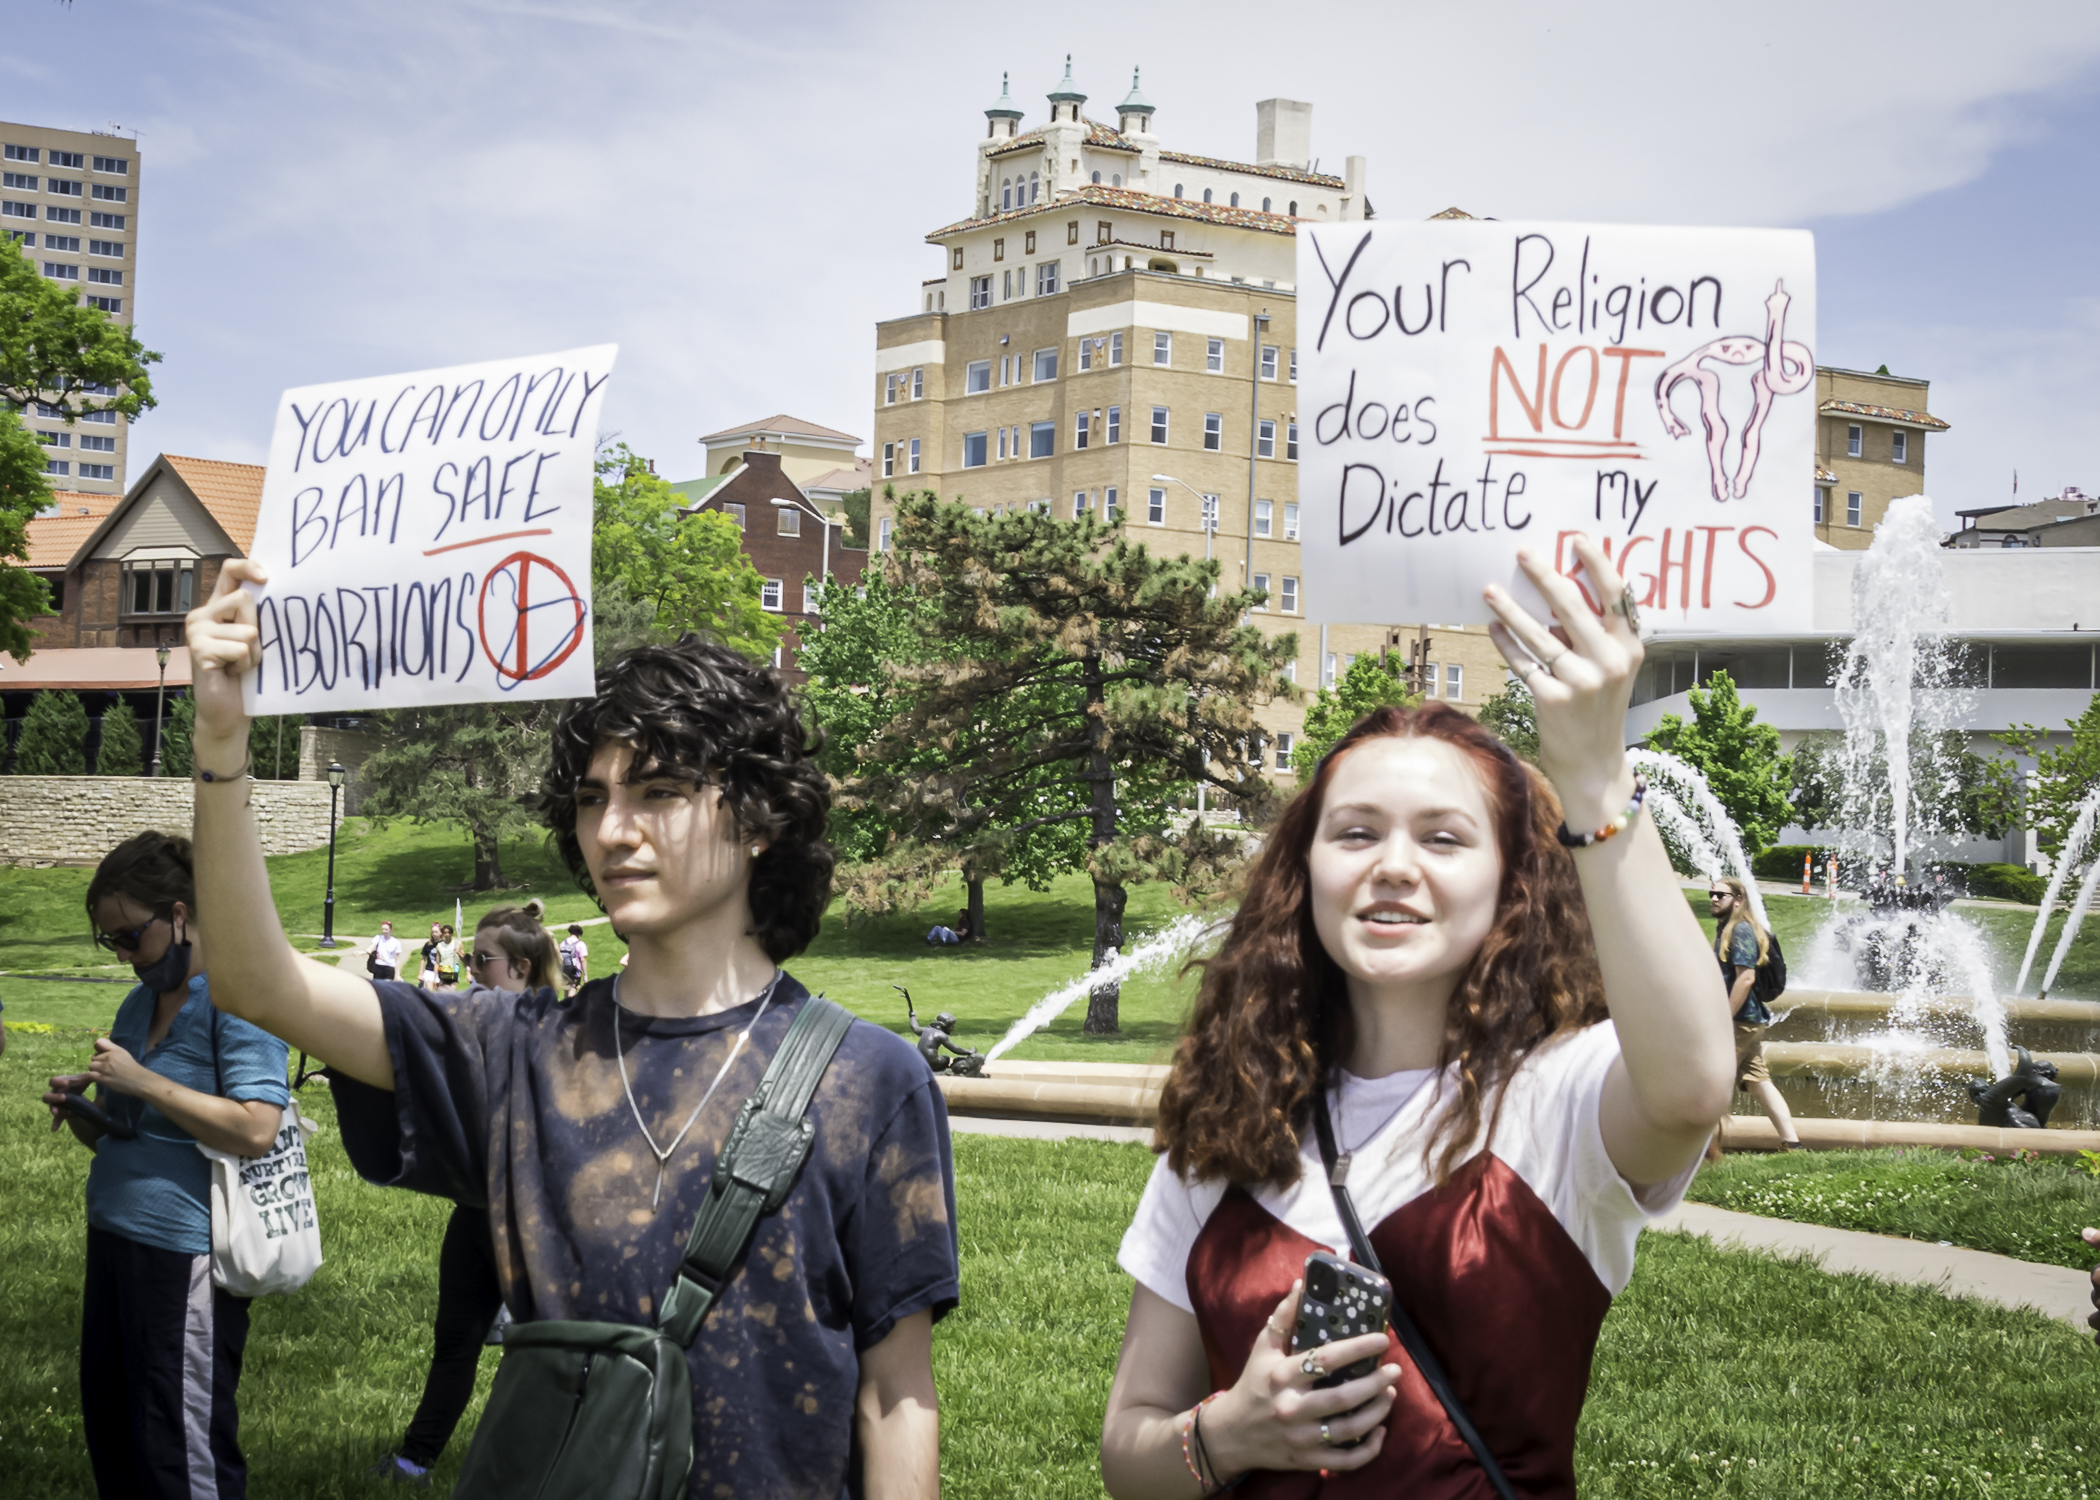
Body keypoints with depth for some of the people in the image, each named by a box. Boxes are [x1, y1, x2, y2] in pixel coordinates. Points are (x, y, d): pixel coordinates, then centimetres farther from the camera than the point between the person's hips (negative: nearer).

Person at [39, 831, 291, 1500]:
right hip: (115, 1239, 9)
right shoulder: (138, 1003, 14)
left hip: (184, 1250, -8)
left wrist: (139, 1081, -19)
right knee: (111, 1432, 14)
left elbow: (255, 1129, -22)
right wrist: (81, 1111, 1)